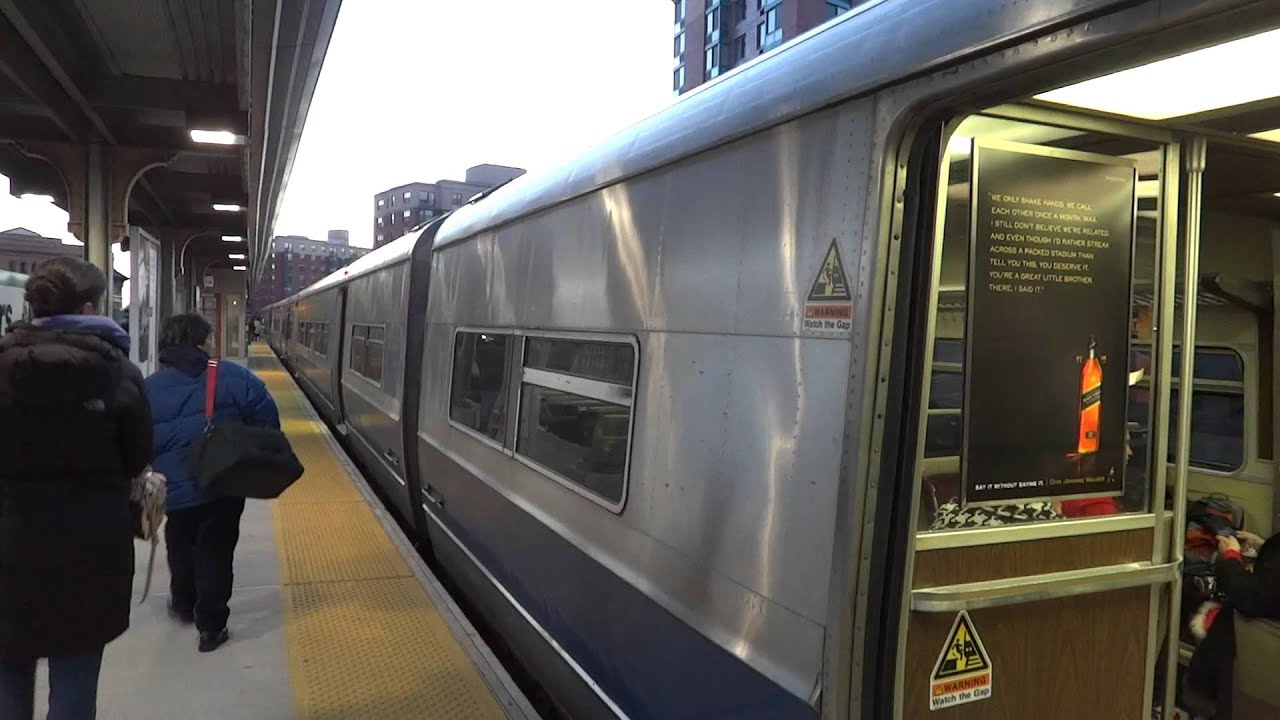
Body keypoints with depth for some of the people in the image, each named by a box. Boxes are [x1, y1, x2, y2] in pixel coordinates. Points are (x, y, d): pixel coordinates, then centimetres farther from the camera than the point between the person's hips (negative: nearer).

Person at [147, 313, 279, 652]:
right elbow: (266, 418, -8)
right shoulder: (233, 376, -10)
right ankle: (211, 626, 15)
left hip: (176, 491, 2)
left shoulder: (148, 389, -3)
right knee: (216, 554, 9)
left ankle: (183, 606, 45)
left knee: (181, 550, 25)